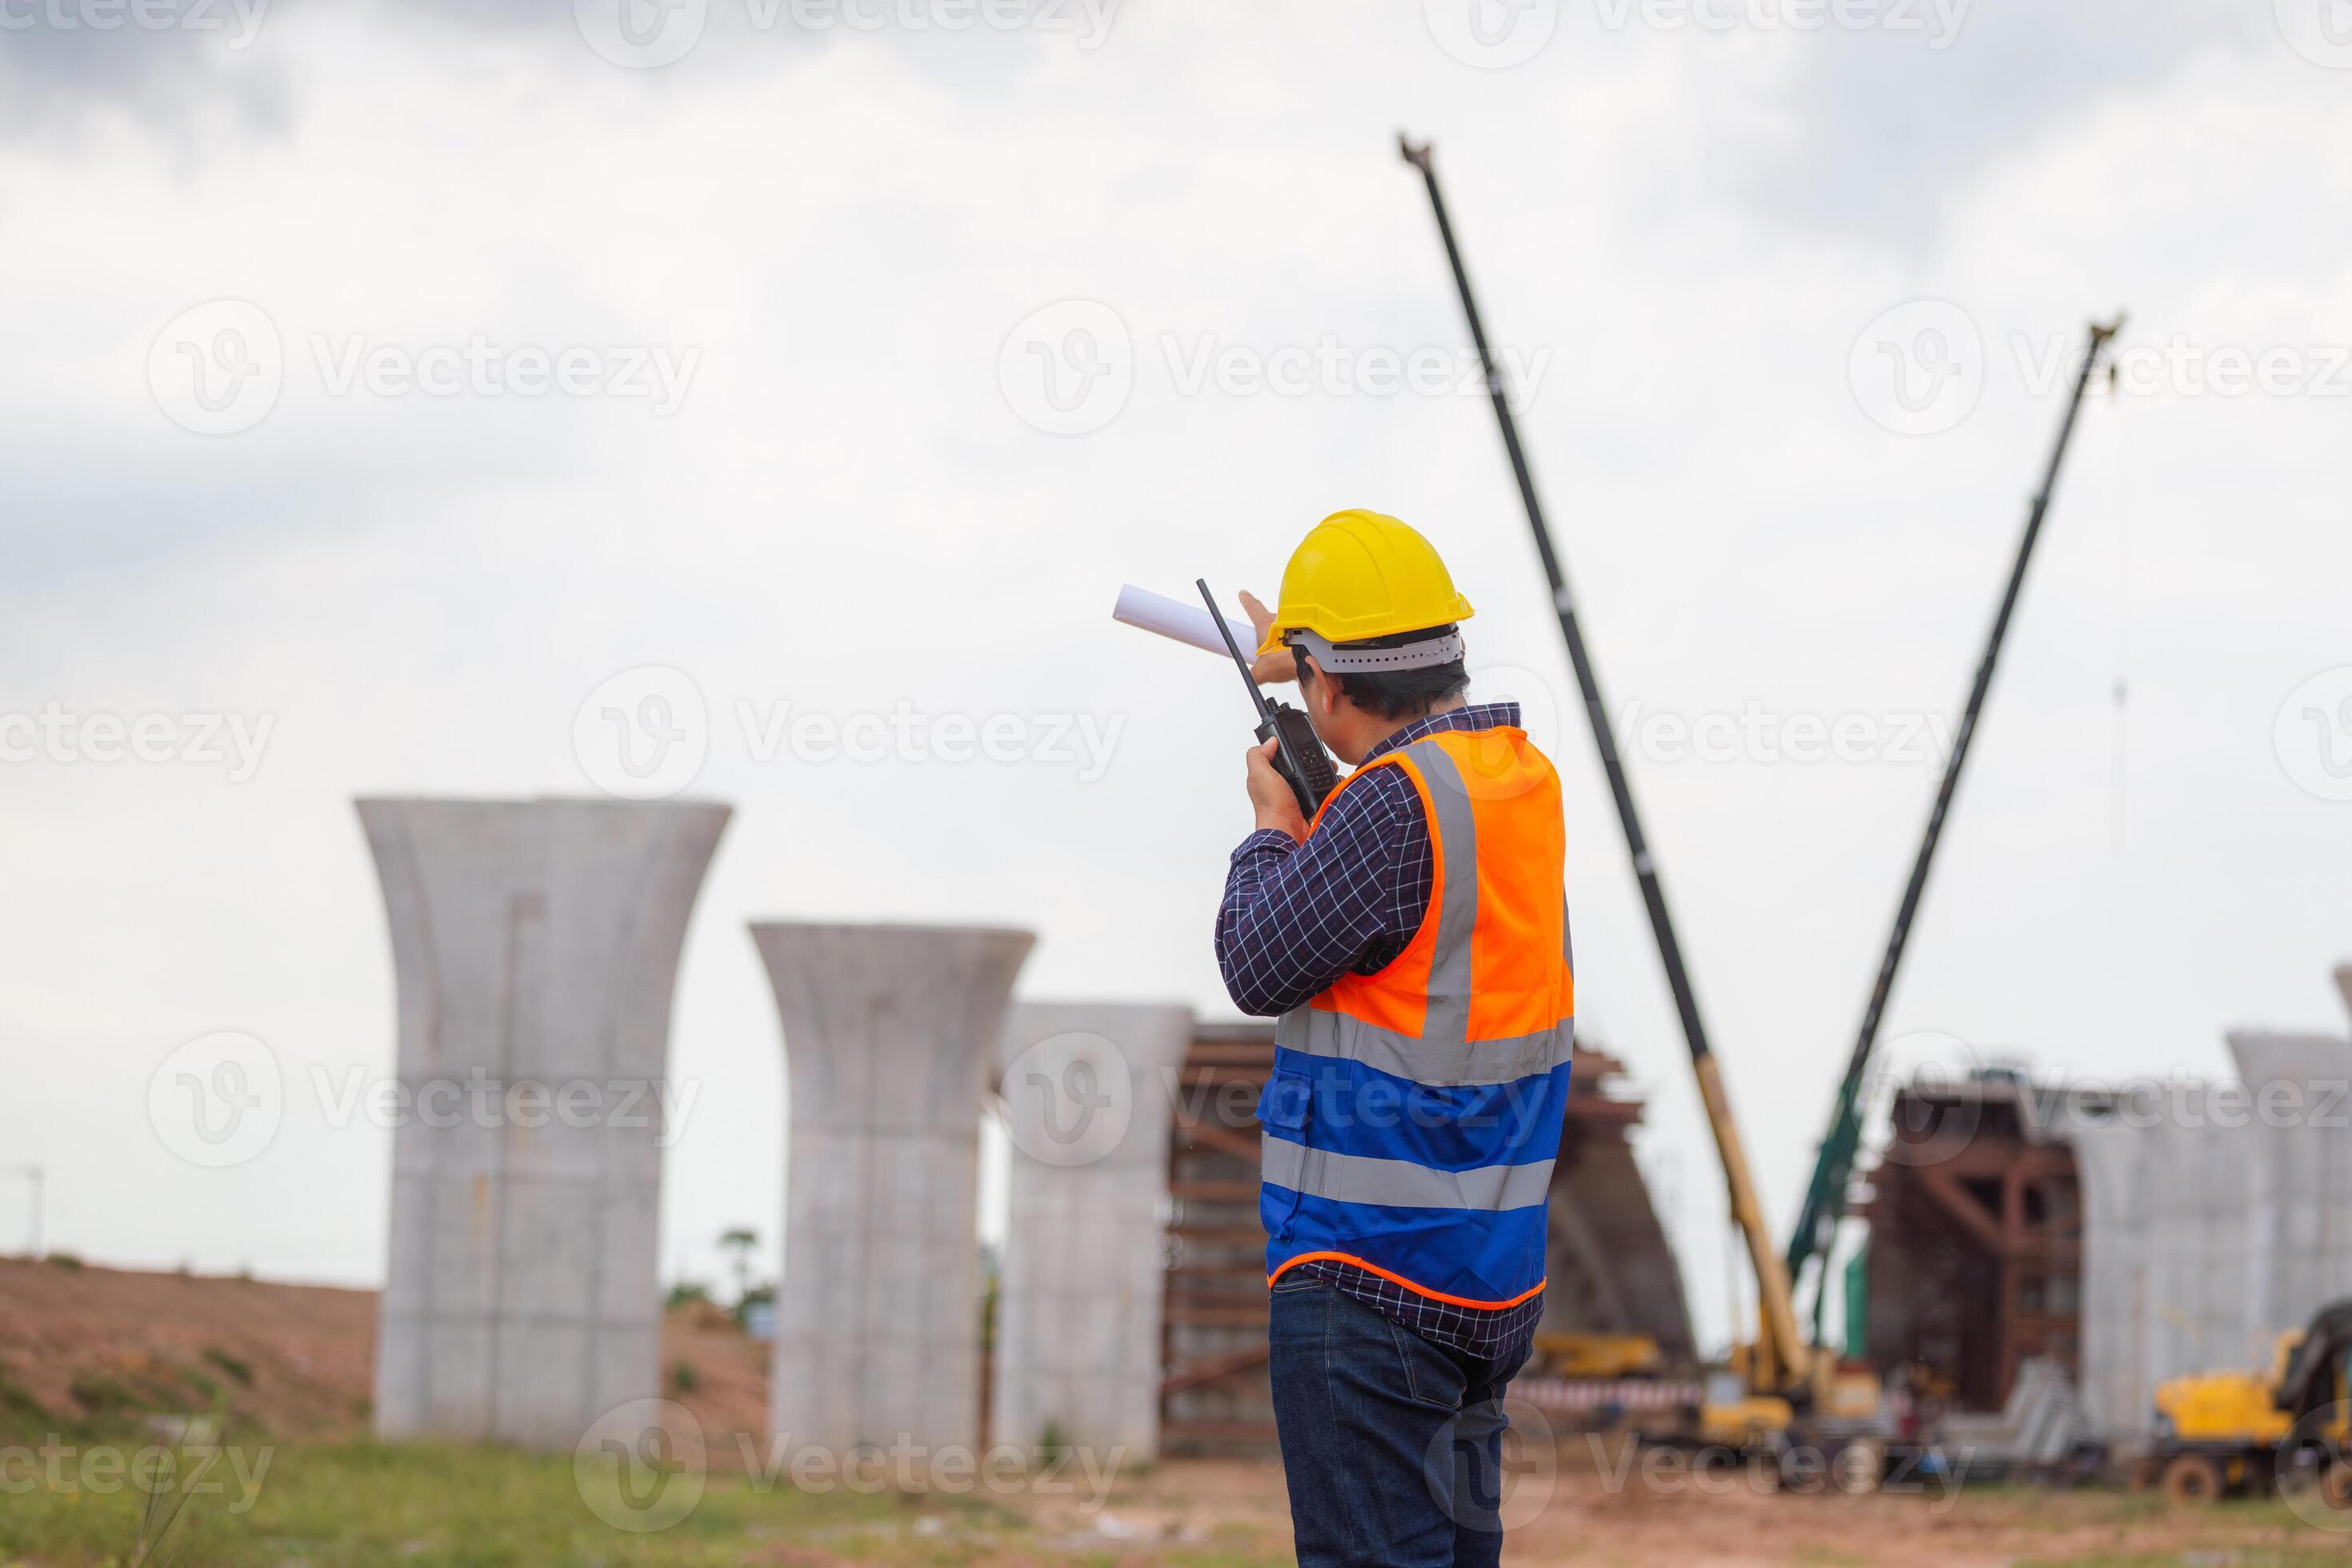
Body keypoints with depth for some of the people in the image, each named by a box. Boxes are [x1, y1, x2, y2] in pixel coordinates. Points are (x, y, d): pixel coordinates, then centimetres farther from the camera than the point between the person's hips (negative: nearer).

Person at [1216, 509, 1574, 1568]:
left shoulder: (1394, 805, -20)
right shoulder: (1521, 772, 7)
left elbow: (1258, 969, -13)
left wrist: (1271, 828, 3)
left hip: (1371, 1271, -9)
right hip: (1496, 1271, 9)